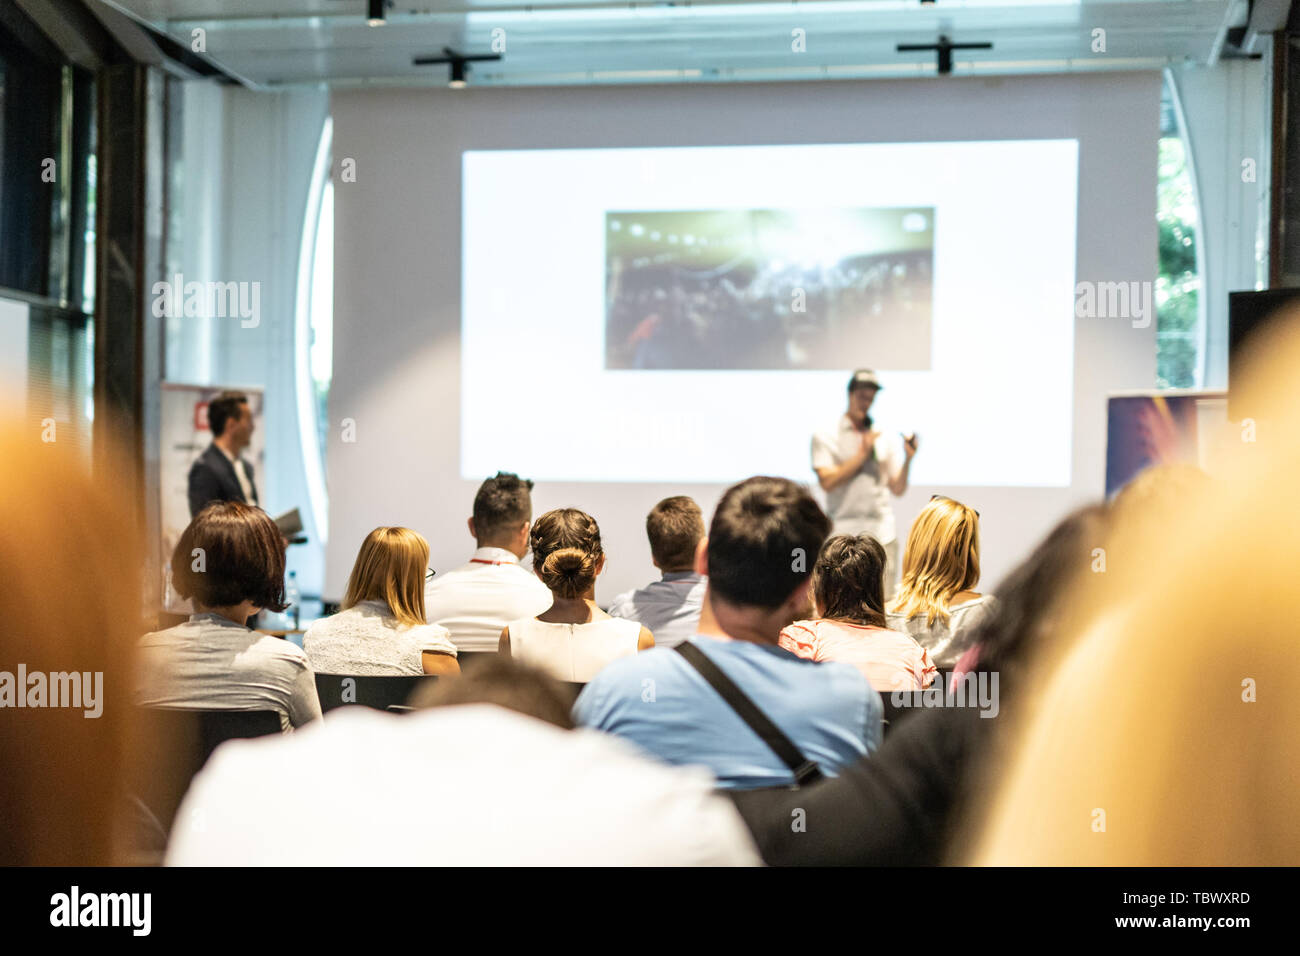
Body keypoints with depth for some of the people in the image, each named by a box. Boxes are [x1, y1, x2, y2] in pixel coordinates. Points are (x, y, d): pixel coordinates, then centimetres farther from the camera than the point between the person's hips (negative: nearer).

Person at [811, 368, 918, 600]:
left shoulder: (885, 440, 14)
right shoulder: (825, 438, 6)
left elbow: (898, 489, 12)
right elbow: (827, 481, -6)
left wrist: (908, 459, -4)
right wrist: (862, 454, -6)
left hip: (882, 533, 3)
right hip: (843, 532, -3)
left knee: (884, 602, -3)